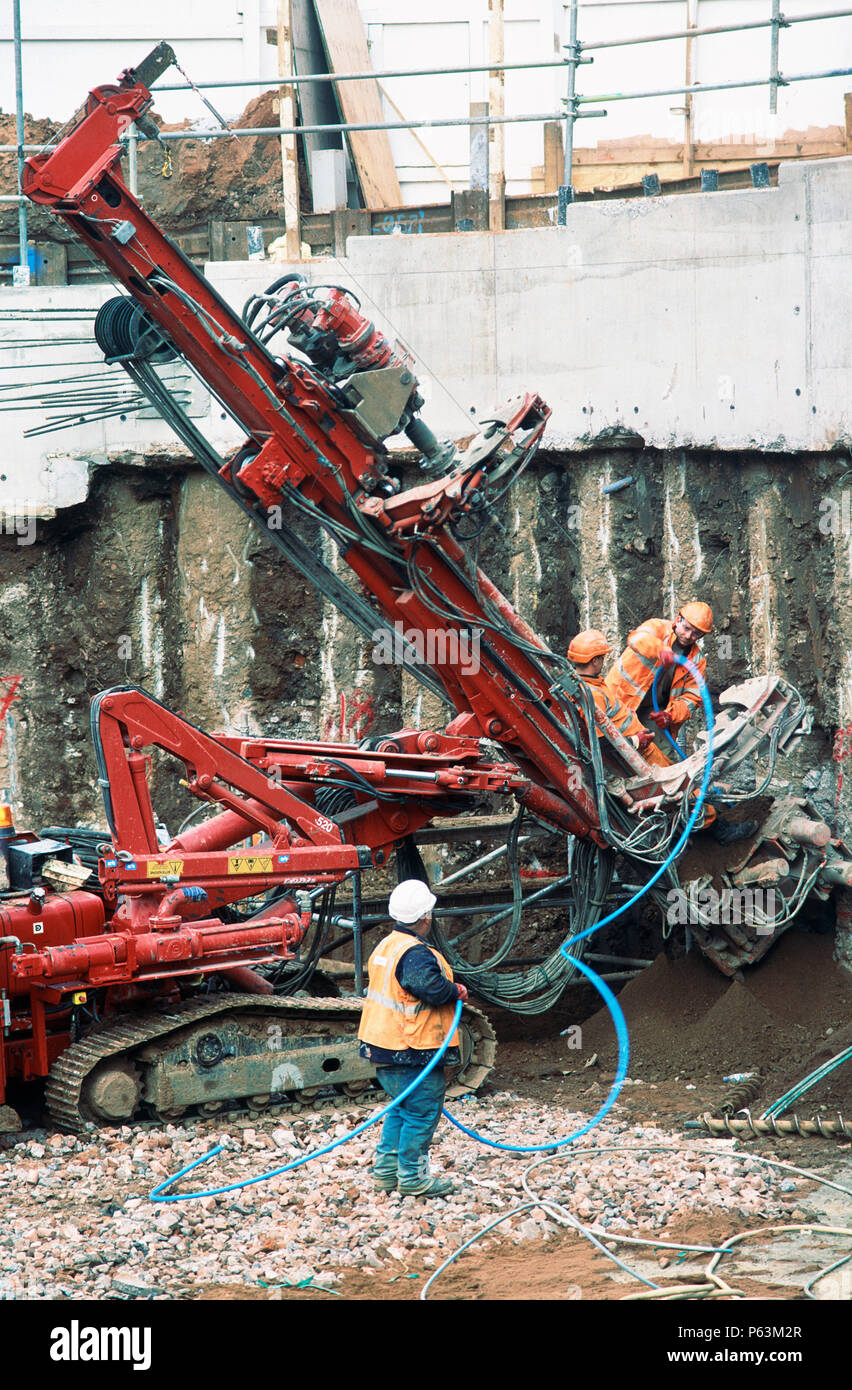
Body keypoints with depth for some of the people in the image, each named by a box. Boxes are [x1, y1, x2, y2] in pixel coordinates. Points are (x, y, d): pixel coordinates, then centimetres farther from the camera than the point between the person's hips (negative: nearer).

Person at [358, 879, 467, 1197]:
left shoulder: (384, 947, 11)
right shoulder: (416, 953, -20)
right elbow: (431, 986, -36)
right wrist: (456, 991, -16)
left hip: (383, 1048, 10)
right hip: (414, 1051, -10)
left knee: (402, 1108, 21)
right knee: (422, 1112, 0)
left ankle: (385, 1170, 24)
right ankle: (413, 1177, 4)